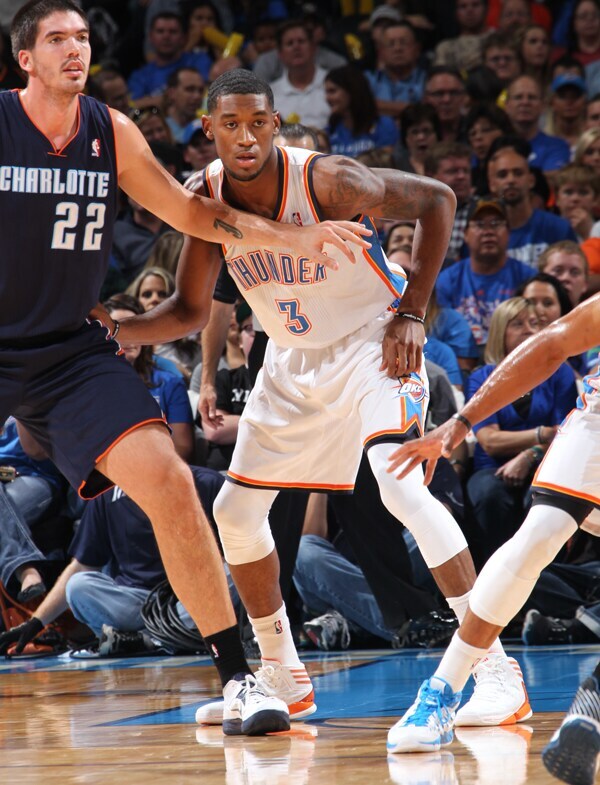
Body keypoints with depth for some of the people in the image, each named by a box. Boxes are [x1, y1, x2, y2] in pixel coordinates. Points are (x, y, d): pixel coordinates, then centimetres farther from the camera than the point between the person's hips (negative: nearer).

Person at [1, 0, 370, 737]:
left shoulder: (112, 133, 3)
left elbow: (190, 212, 12)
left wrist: (295, 235, 4)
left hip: (75, 351, 3)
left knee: (168, 483, -13)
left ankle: (236, 678, -8)